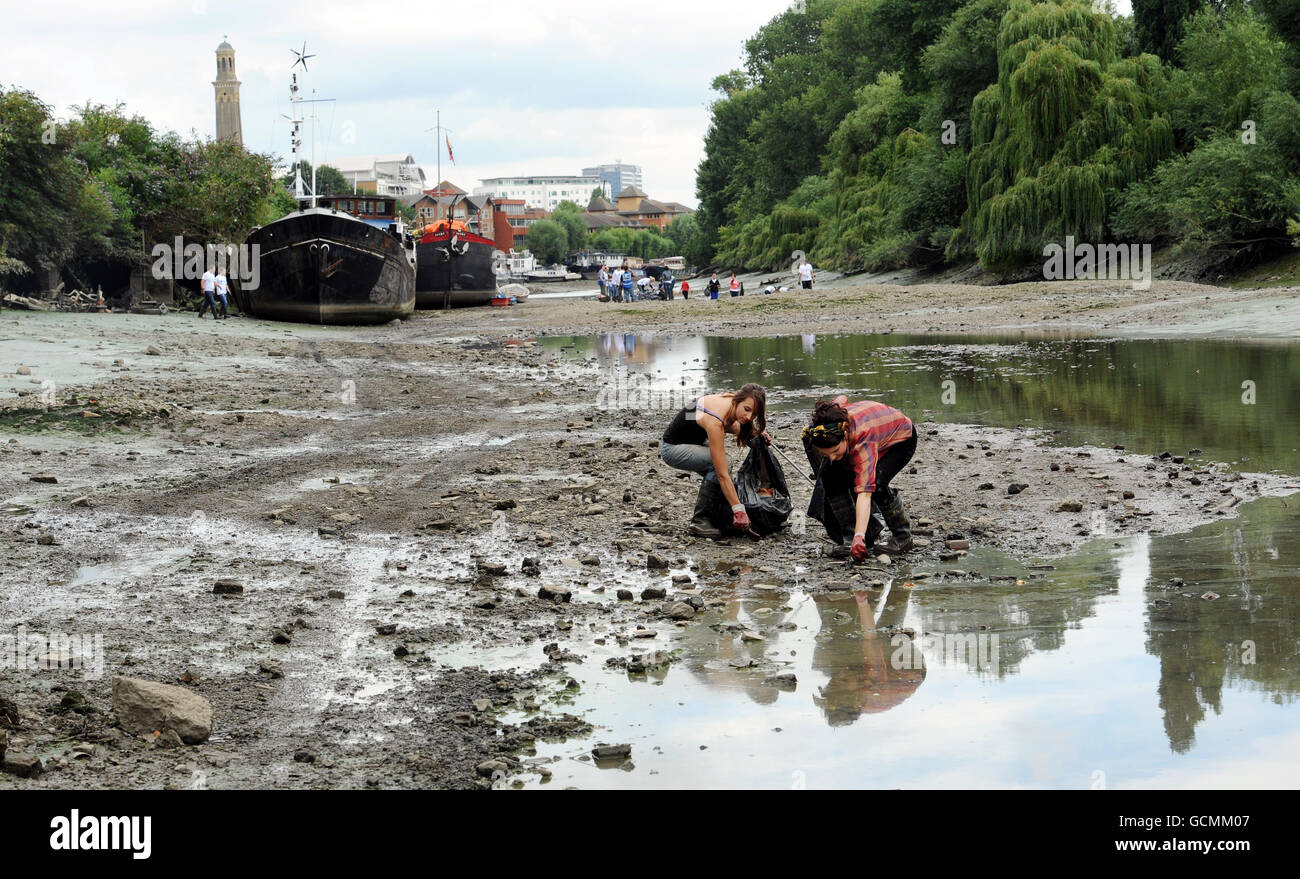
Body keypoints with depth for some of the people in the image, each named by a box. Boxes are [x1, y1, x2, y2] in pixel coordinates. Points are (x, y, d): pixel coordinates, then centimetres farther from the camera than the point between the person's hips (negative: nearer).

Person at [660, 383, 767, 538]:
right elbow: (722, 474, -36)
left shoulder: (731, 399, -12)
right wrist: (739, 510, -38)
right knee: (718, 466, -26)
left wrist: (753, 432, -1)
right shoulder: (715, 422, -35)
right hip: (673, 449, -9)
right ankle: (699, 521, -17)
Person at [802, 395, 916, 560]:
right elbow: (842, 398, -5)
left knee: (875, 483, -31)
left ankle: (903, 538, -10)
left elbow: (864, 492, -53)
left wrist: (859, 537, -62)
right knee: (831, 477, -16)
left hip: (900, 439, -7)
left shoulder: (864, 444, -46)